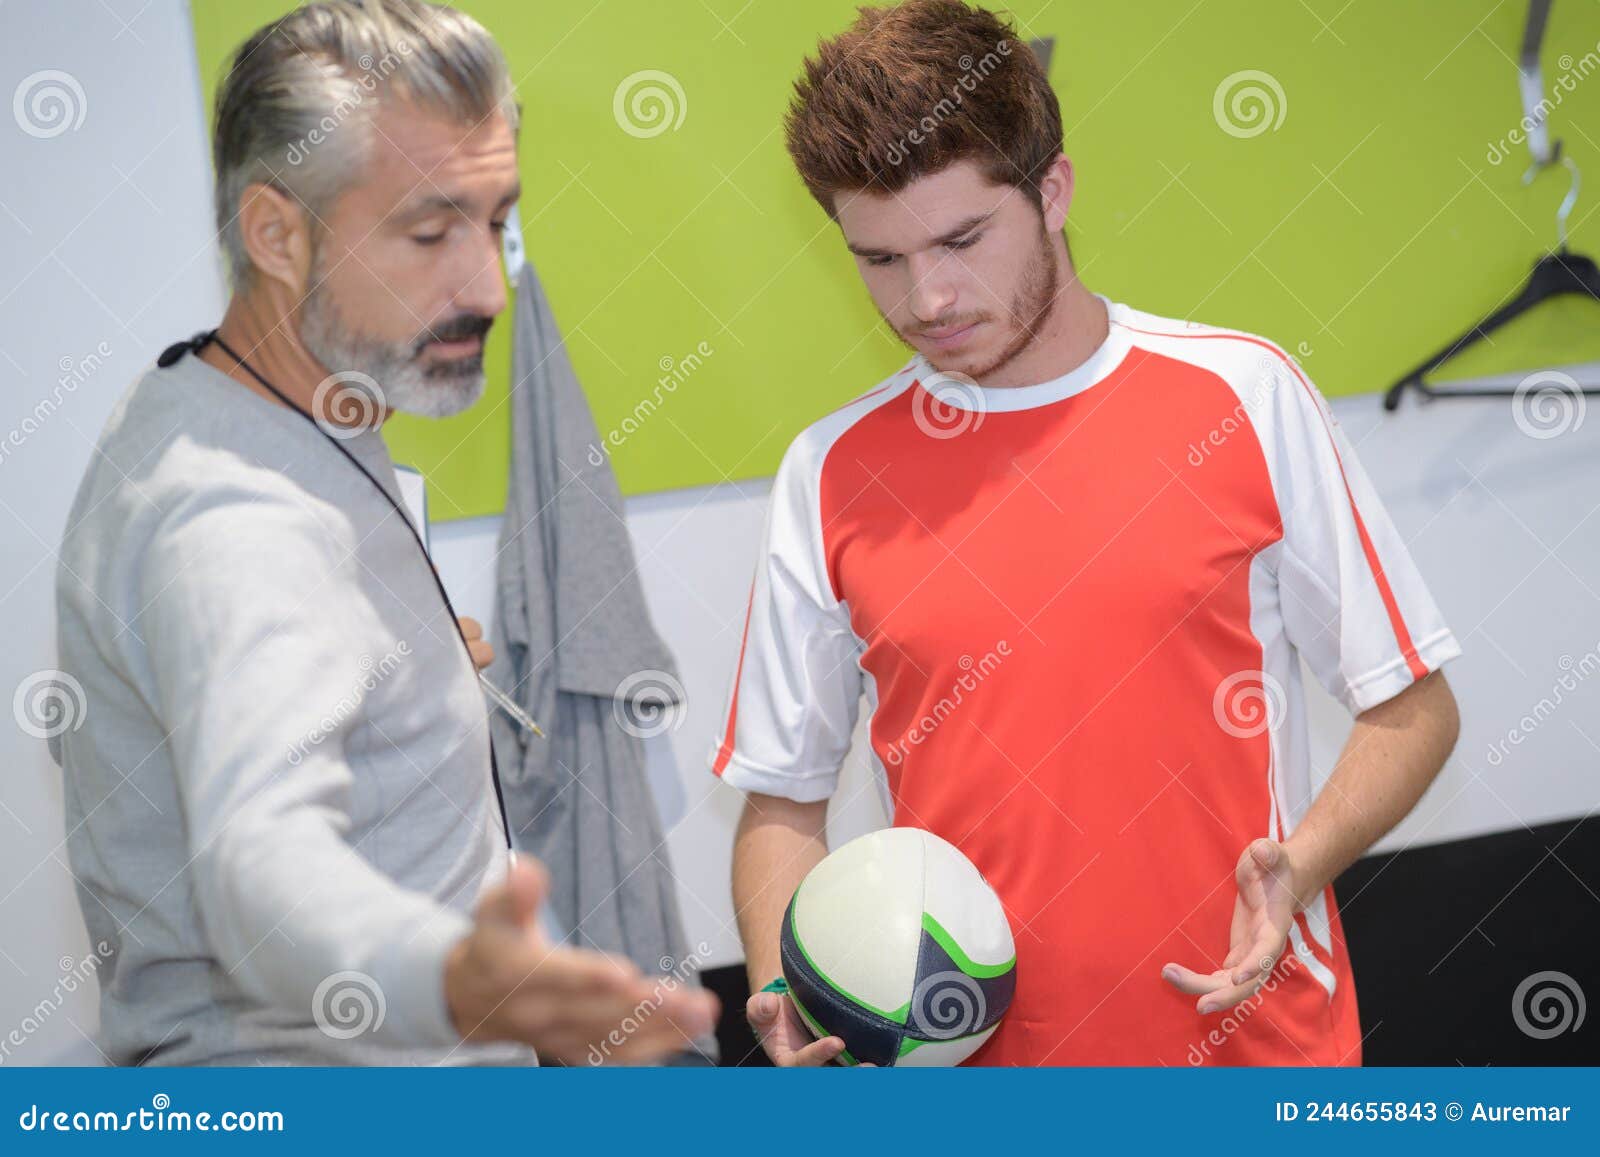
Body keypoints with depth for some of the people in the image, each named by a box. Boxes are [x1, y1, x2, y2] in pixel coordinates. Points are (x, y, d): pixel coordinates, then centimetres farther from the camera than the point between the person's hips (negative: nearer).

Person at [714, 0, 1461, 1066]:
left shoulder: (1243, 393, -5)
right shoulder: (831, 474, -1)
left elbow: (1411, 706, 0)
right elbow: (784, 799, 5)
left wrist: (1297, 867, -17)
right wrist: (788, 995, -12)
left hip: (1255, 1034, -1)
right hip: (966, 1049, 1)